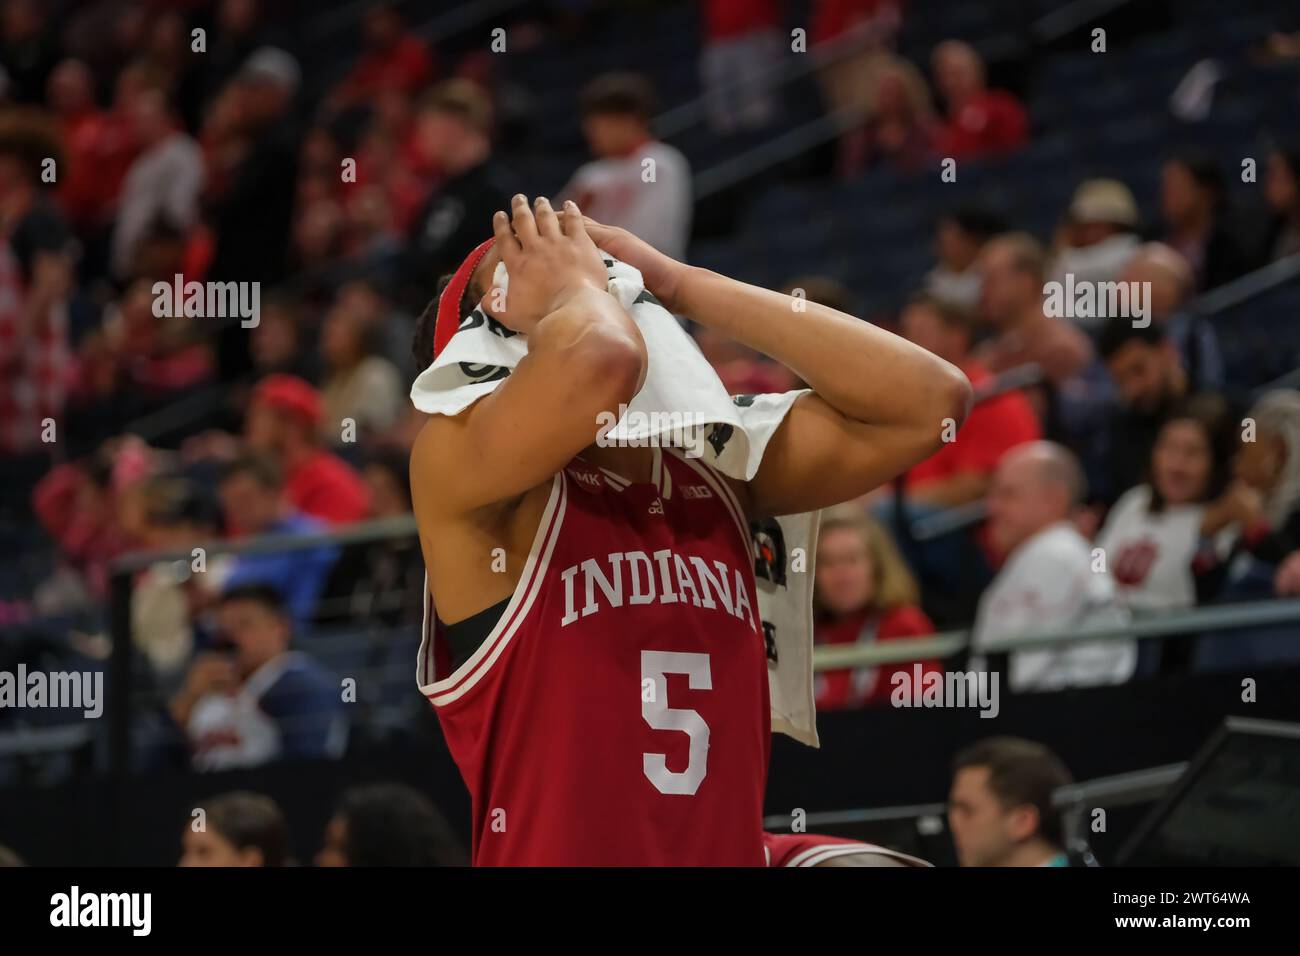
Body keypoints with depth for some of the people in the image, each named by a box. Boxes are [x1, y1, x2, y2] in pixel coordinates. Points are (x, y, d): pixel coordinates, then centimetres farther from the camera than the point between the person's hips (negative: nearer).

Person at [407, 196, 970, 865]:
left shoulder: (716, 468, 10)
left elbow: (928, 399, 1)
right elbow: (600, 360, -26)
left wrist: (681, 285, 3)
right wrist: (573, 289, -3)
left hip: (731, 848, 3)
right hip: (550, 848, -3)